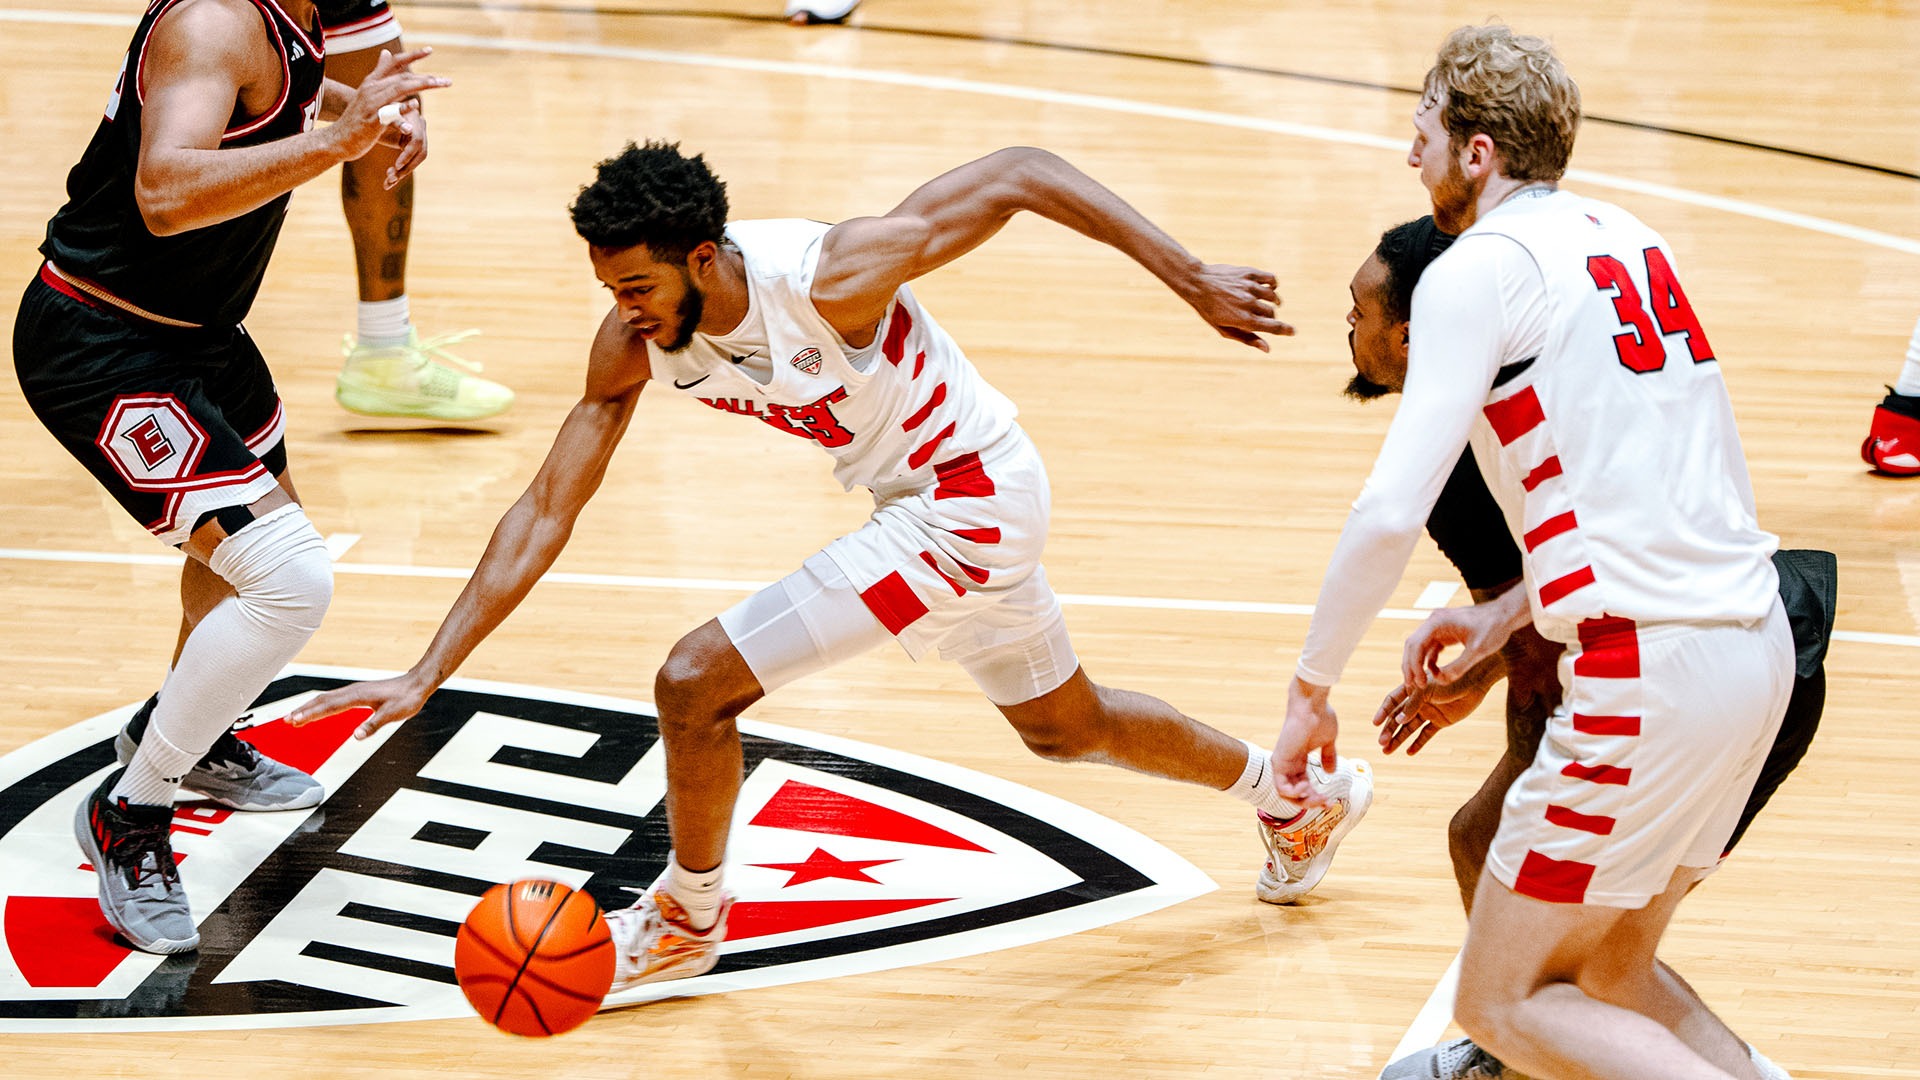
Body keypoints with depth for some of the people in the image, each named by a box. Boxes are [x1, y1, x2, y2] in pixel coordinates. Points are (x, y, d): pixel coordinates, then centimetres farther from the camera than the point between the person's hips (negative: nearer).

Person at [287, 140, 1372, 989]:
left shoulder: (829, 277, -33)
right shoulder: (635, 343, -14)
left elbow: (1021, 172, -27)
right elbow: (543, 515, -11)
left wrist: (1194, 278, -26)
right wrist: (425, 676, -17)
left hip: (970, 500, -8)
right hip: (921, 501, 8)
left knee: (697, 683, -13)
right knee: (1066, 725, 28)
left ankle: (687, 923, 12)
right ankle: (1304, 795, 52)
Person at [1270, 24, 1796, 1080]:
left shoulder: (1477, 269, -8)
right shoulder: (1627, 238, 17)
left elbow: (1391, 513, -16)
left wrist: (1310, 689, -5)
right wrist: (1507, 615, 26)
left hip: (1648, 673, -8)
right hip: (1756, 641, 8)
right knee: (1610, 973, 21)